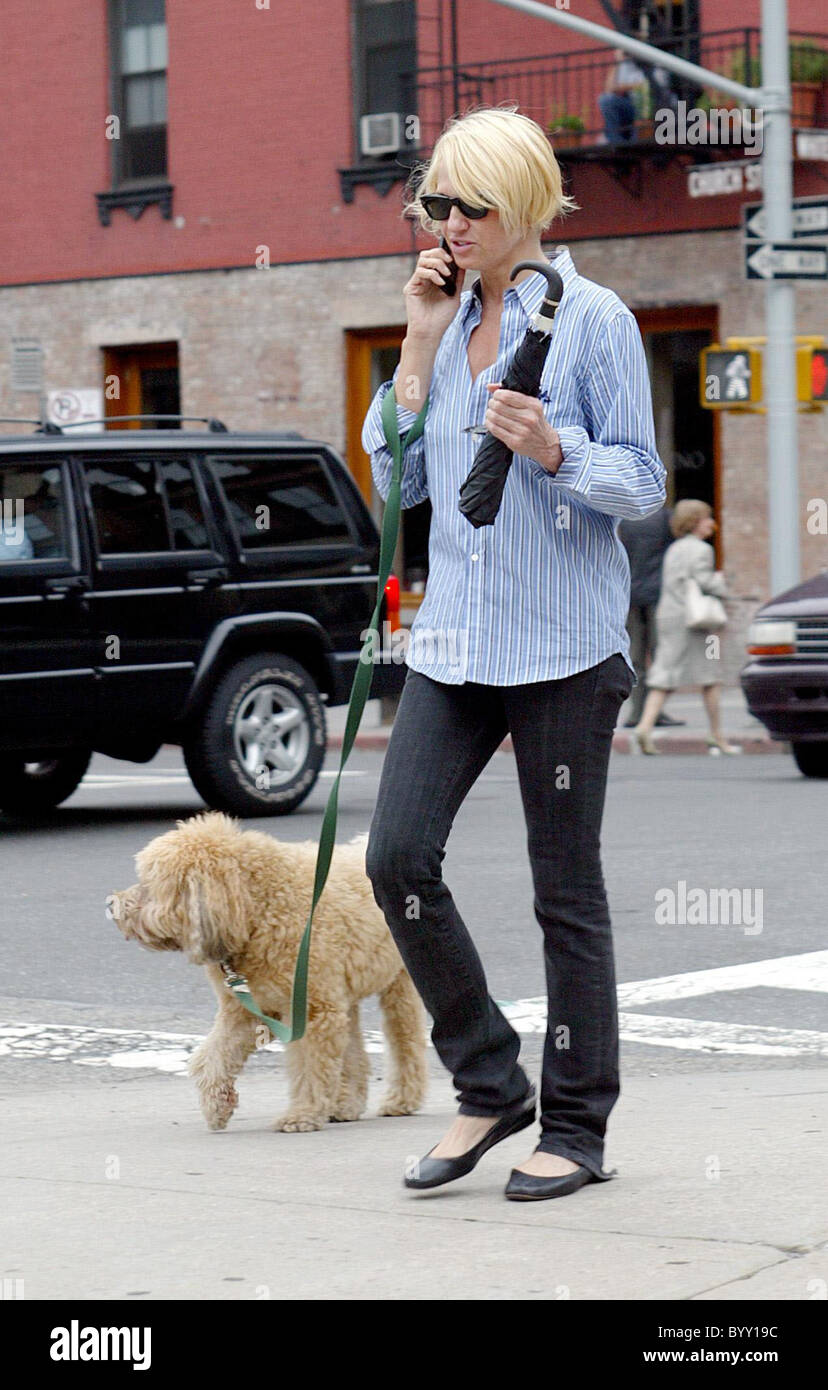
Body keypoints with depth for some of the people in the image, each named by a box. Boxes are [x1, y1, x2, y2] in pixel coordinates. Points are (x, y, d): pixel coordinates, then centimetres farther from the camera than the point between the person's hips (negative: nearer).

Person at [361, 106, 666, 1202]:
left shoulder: (594, 320, -6)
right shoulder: (447, 318, 12)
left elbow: (643, 483, -6)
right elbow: (398, 483, 9)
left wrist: (551, 450, -24)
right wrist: (420, 347, 1)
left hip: (563, 641, -5)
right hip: (455, 638, 6)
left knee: (566, 888, 2)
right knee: (397, 857, -5)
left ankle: (576, 1127, 14)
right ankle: (490, 1085, 12)